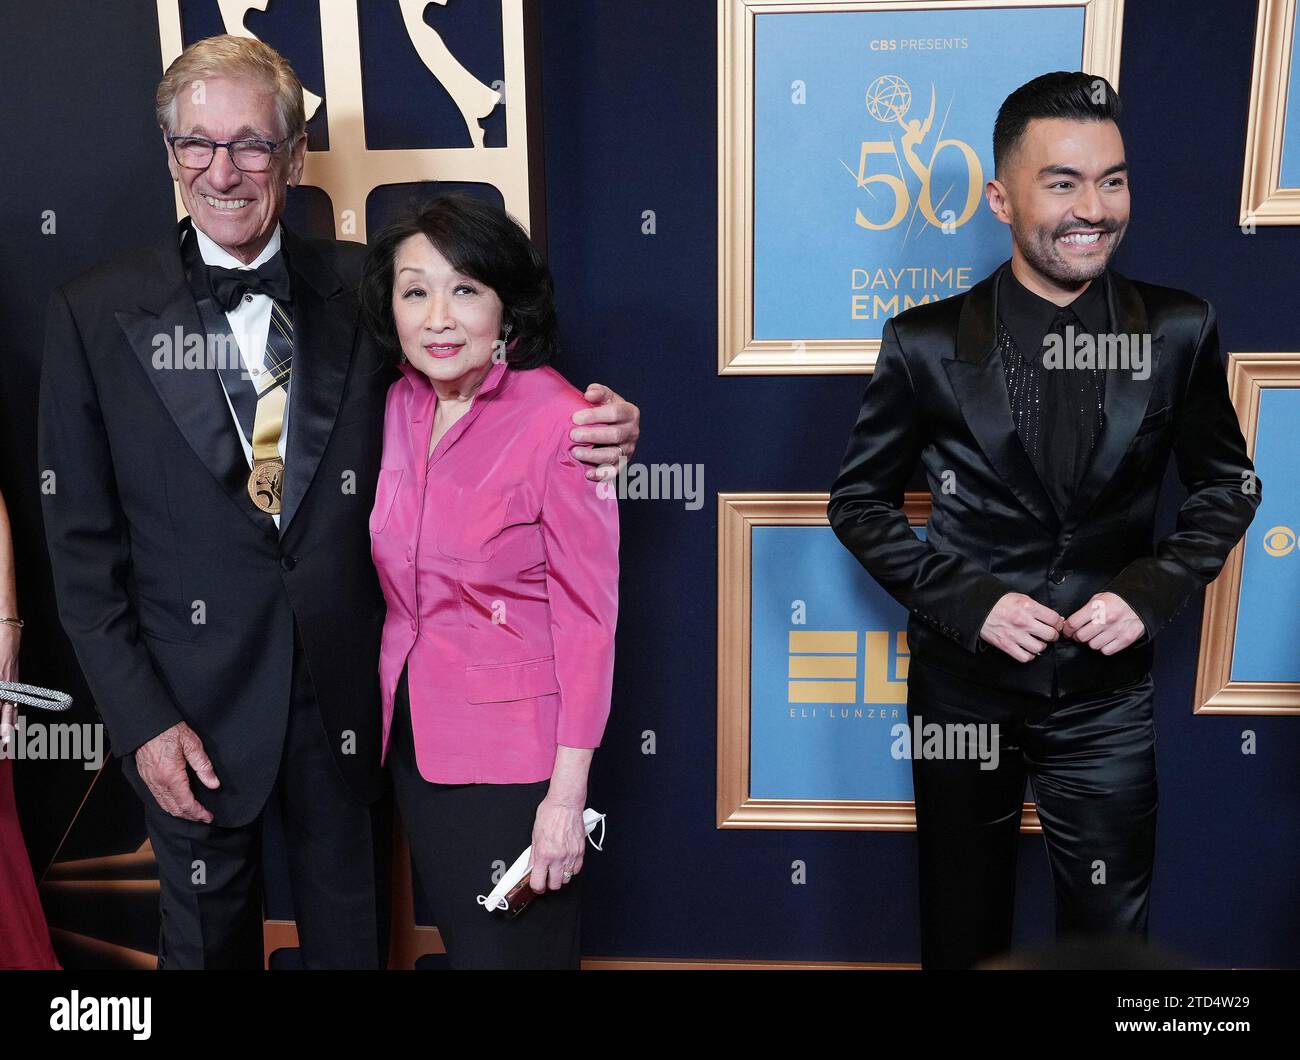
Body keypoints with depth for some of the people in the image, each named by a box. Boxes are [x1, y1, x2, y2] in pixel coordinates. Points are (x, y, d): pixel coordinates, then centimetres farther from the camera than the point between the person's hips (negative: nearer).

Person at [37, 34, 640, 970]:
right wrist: (140, 717, -8)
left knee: (351, 929, 20)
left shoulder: (363, 288, -3)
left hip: (344, 686, 1)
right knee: (209, 935, 21)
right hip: (194, 700, 0)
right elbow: (83, 541, -4)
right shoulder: (97, 314, -6)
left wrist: (589, 428, -18)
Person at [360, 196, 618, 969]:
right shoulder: (403, 405, 1)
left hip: (514, 751, -6)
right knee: (459, 939, 22)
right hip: (414, 734, 6)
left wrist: (567, 795, -17)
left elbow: (587, 615, -17)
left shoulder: (556, 421, -18)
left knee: (518, 948, 11)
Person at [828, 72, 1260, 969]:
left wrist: (1154, 589, -9)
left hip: (1107, 692, 1)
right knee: (963, 931, 18)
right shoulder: (928, 342, -9)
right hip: (964, 684, -1)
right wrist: (970, 601, -14)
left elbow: (1230, 483, 8)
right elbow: (859, 502, -2)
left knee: (1112, 932, 15)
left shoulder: (1180, 331, -4)